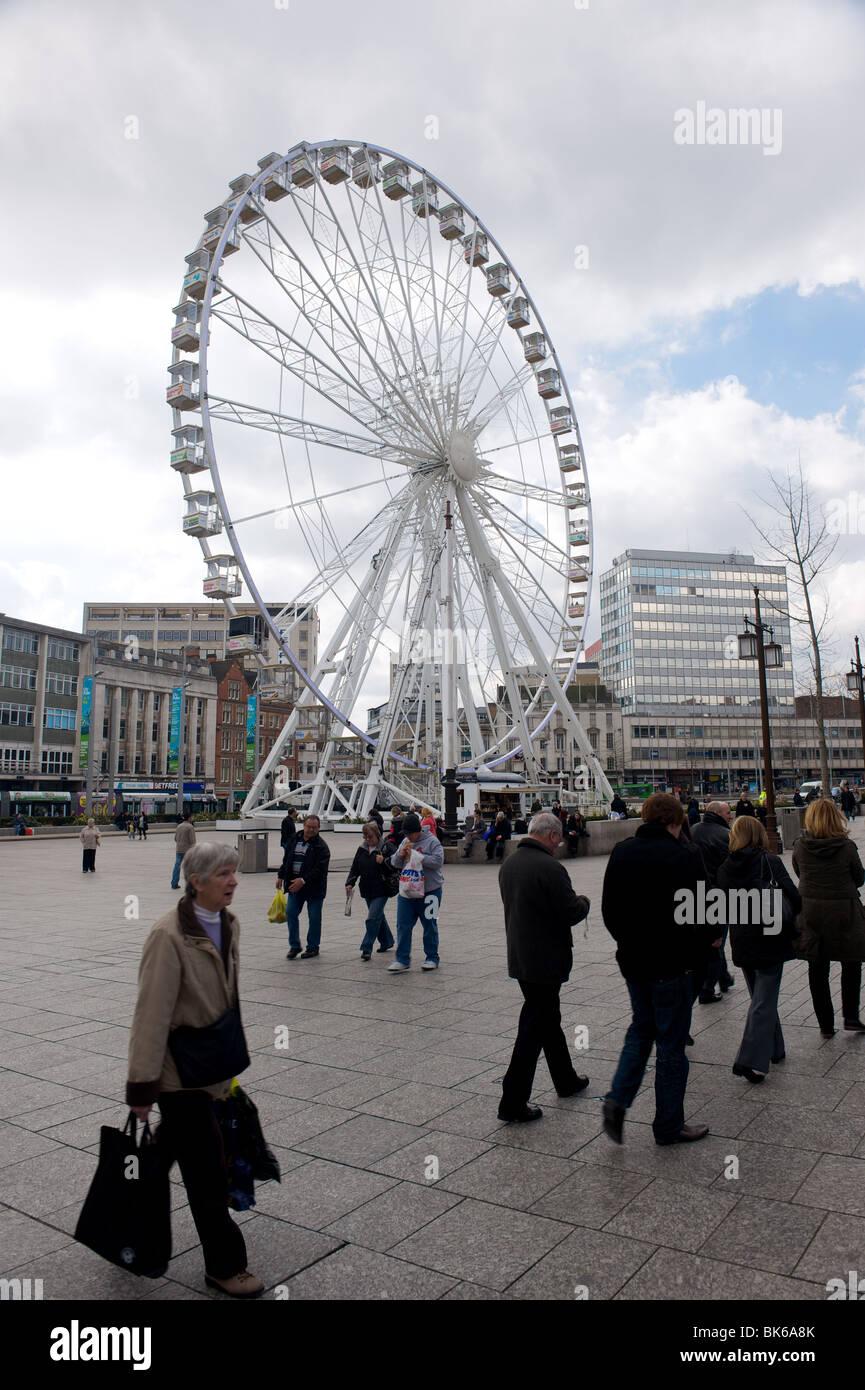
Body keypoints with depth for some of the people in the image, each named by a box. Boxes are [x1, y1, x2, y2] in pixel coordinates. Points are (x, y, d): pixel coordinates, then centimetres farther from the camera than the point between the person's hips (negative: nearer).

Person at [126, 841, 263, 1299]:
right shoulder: (169, 936, -25)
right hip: (179, 1071, -7)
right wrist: (142, 1085, -18)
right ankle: (224, 1266, 19)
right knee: (207, 1169, 2)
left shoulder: (228, 924, 0)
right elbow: (152, 1015, -22)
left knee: (167, 1151, 22)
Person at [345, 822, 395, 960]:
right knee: (378, 916, 18)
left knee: (373, 918, -11)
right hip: (367, 891, 6)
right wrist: (350, 883, -3)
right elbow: (355, 868, 11)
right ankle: (387, 941, 35)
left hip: (381, 890, -6)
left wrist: (383, 862, -28)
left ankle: (366, 948, -7)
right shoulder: (361, 850, 8)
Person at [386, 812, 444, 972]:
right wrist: (400, 855, -8)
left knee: (430, 926, 7)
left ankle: (432, 958, 21)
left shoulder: (432, 841, -9)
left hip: (429, 891, -5)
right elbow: (395, 863, 15)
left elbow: (438, 861, -21)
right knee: (403, 925, 2)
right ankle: (403, 959, 9)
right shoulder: (406, 842, 10)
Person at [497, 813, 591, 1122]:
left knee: (548, 1018, 23)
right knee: (534, 1028, 0)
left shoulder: (508, 863, 6)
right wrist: (583, 901, 3)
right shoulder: (549, 867, -22)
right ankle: (513, 1104, 5)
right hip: (544, 960, -9)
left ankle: (566, 1080, 39)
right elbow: (572, 913, -20)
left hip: (518, 955, 9)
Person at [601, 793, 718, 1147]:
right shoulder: (684, 857, -18)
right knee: (671, 1042, 9)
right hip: (671, 963, -5)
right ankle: (669, 1126, 22)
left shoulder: (621, 852, 0)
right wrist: (709, 937, 5)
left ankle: (617, 1099, 9)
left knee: (641, 1029, 23)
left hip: (632, 960, 5)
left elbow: (608, 908, 6)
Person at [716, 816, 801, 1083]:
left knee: (760, 997, 21)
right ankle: (752, 1061, -8)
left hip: (741, 942, 4)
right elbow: (793, 898, -8)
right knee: (764, 1001, -1)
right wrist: (786, 920, 11)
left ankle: (774, 1050, 32)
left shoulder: (724, 869, 1)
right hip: (770, 939, -4)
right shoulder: (771, 862, -8)